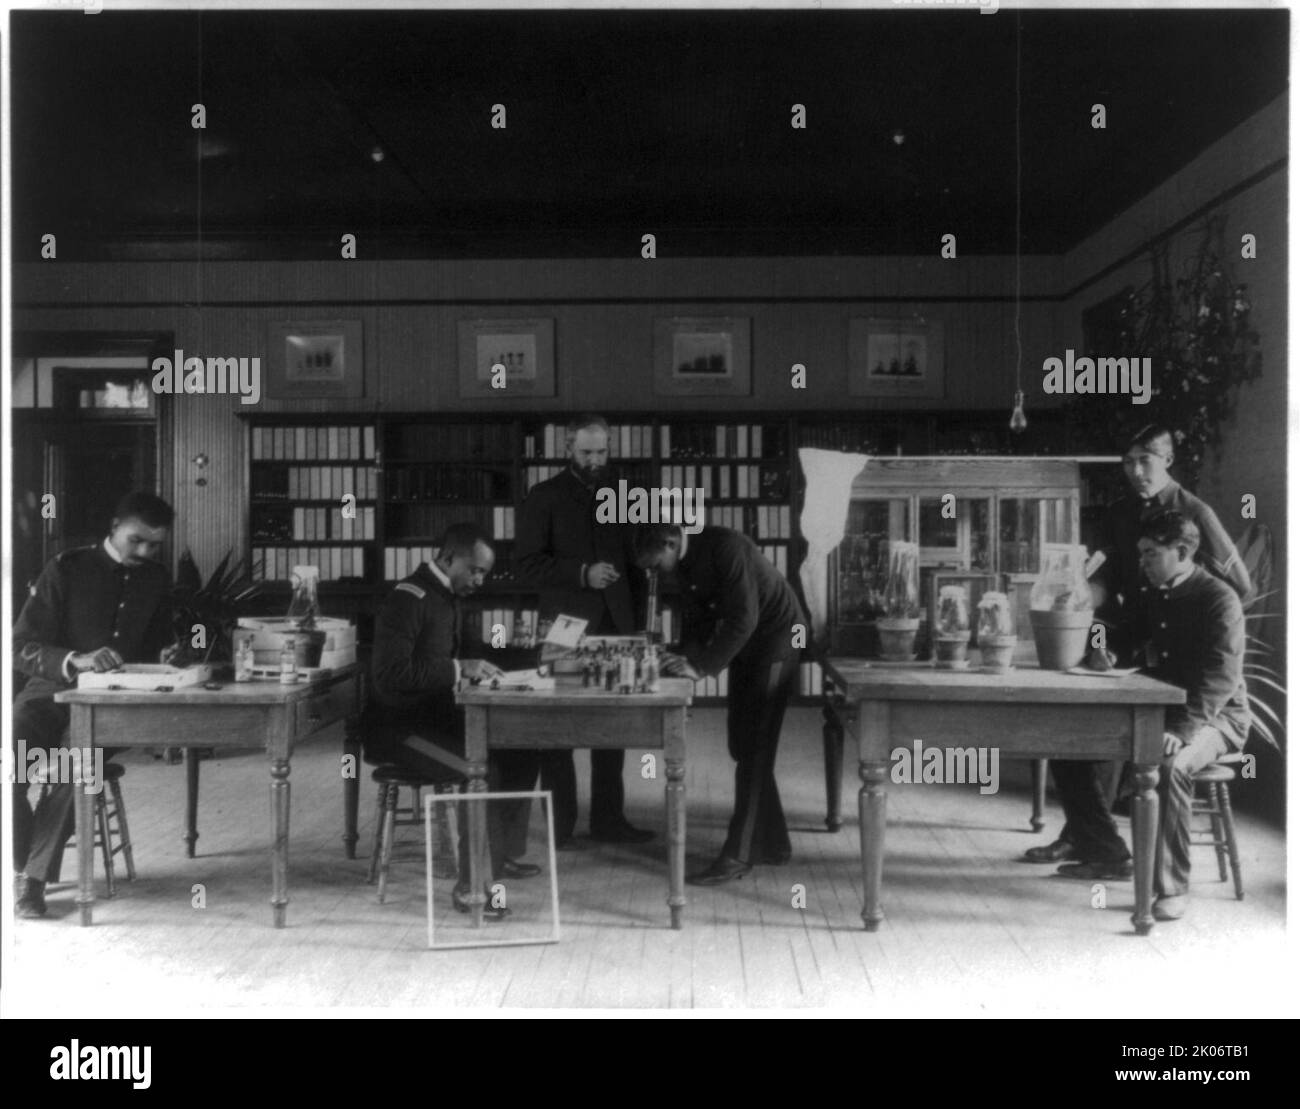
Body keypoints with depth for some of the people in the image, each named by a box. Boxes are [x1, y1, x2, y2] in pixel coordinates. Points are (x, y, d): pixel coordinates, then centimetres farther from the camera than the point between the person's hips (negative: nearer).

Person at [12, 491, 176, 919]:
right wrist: (76, 661, -25)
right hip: (52, 691, -1)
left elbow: (159, 640, 26)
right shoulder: (66, 569, -2)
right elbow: (22, 646, -7)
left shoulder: (157, 579, 11)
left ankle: (37, 875, -20)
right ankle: (18, 864, -11)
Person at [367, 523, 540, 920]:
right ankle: (471, 886, -19)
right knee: (484, 769, -28)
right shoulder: (409, 599, -18)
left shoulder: (447, 598, 13)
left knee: (521, 754, -1)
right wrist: (457, 669, -29)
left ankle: (499, 854, 13)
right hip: (400, 728, -9)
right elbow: (391, 672, -27)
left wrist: (481, 664, 3)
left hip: (437, 718, 9)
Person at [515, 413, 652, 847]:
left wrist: (635, 616, 8)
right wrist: (583, 573, -18)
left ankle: (608, 818, 17)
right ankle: (560, 824, 9)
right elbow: (527, 562, -7)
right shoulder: (545, 497, -1)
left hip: (615, 626, 4)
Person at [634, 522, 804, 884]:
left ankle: (738, 856, -6)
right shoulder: (687, 563, 2)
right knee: (743, 747, 11)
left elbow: (743, 618, -29)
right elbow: (698, 617, 8)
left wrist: (701, 666, -29)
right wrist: (686, 658, -10)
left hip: (774, 642, -9)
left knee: (753, 752, -9)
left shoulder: (726, 548, -25)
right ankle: (772, 841, 22)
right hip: (744, 647, 9)